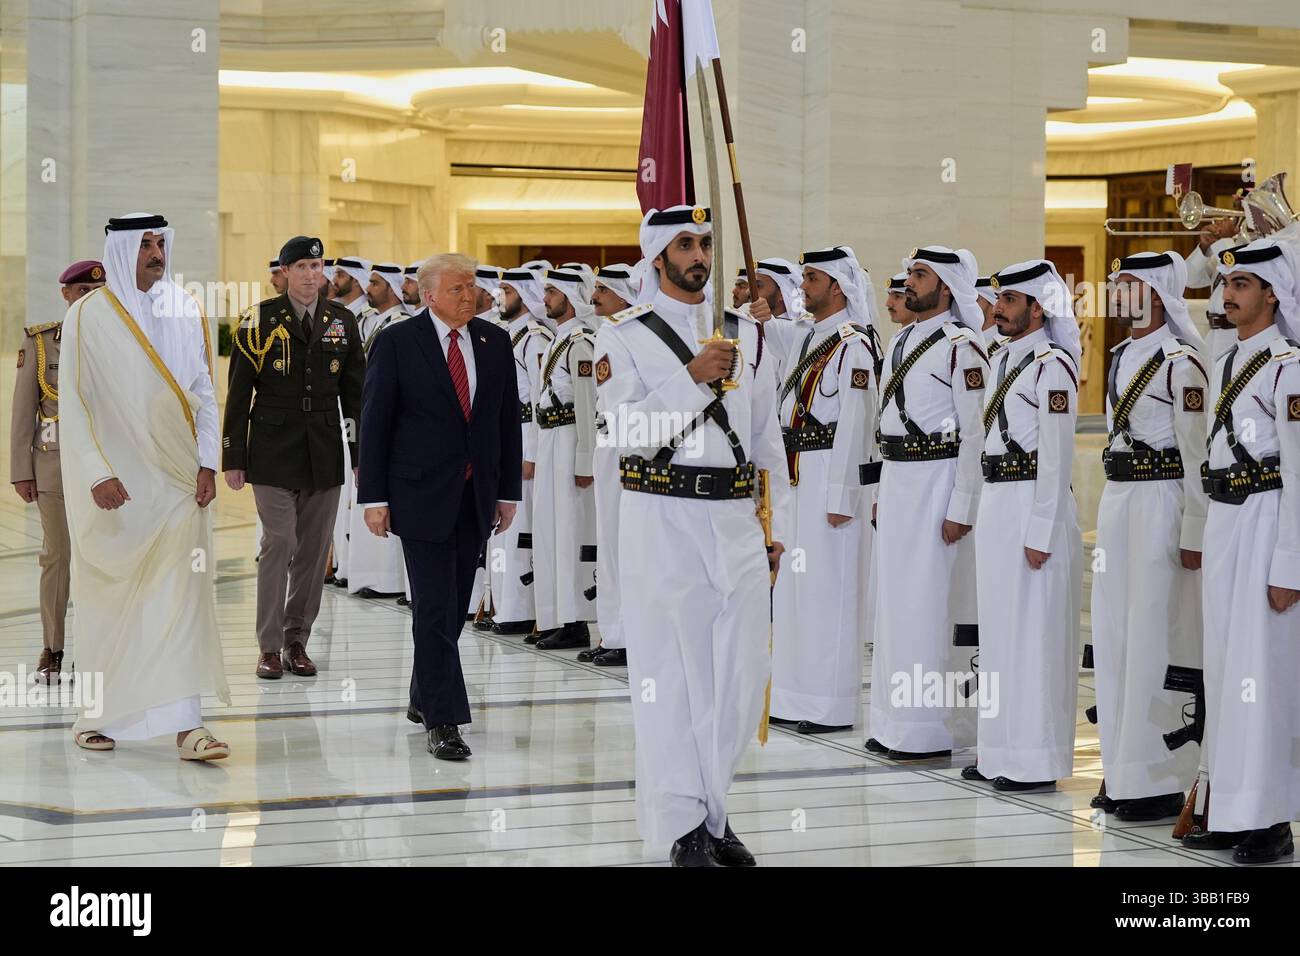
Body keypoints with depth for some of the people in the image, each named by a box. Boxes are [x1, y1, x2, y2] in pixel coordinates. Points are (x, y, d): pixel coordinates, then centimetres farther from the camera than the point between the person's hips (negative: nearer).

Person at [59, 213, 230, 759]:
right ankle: (99, 715, 22)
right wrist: (98, 474, -14)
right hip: (114, 482, -2)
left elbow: (204, 392, 8)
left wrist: (207, 462, -3)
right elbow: (74, 402, -6)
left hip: (177, 478, 2)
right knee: (109, 598, 7)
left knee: (183, 595, -6)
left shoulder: (186, 312, 5)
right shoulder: (88, 316, -3)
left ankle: (186, 724, -9)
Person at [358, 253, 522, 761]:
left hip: (476, 496, 5)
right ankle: (442, 720, -6)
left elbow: (508, 418, 12)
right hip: (422, 494, -5)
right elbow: (375, 421, -5)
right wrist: (374, 497, -8)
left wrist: (508, 490, 10)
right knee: (436, 608, -8)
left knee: (454, 605, 11)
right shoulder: (396, 342, -5)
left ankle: (424, 698, 28)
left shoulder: (495, 341, 8)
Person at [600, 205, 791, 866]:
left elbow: (768, 436, 16)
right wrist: (693, 377, -21)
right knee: (672, 676, 0)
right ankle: (685, 827, 9)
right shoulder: (629, 338, 0)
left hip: (735, 522, 4)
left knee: (739, 676, 6)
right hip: (661, 521, -4)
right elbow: (629, 432, -13)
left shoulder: (746, 333, 14)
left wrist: (777, 525, 13)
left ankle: (713, 811, 22)